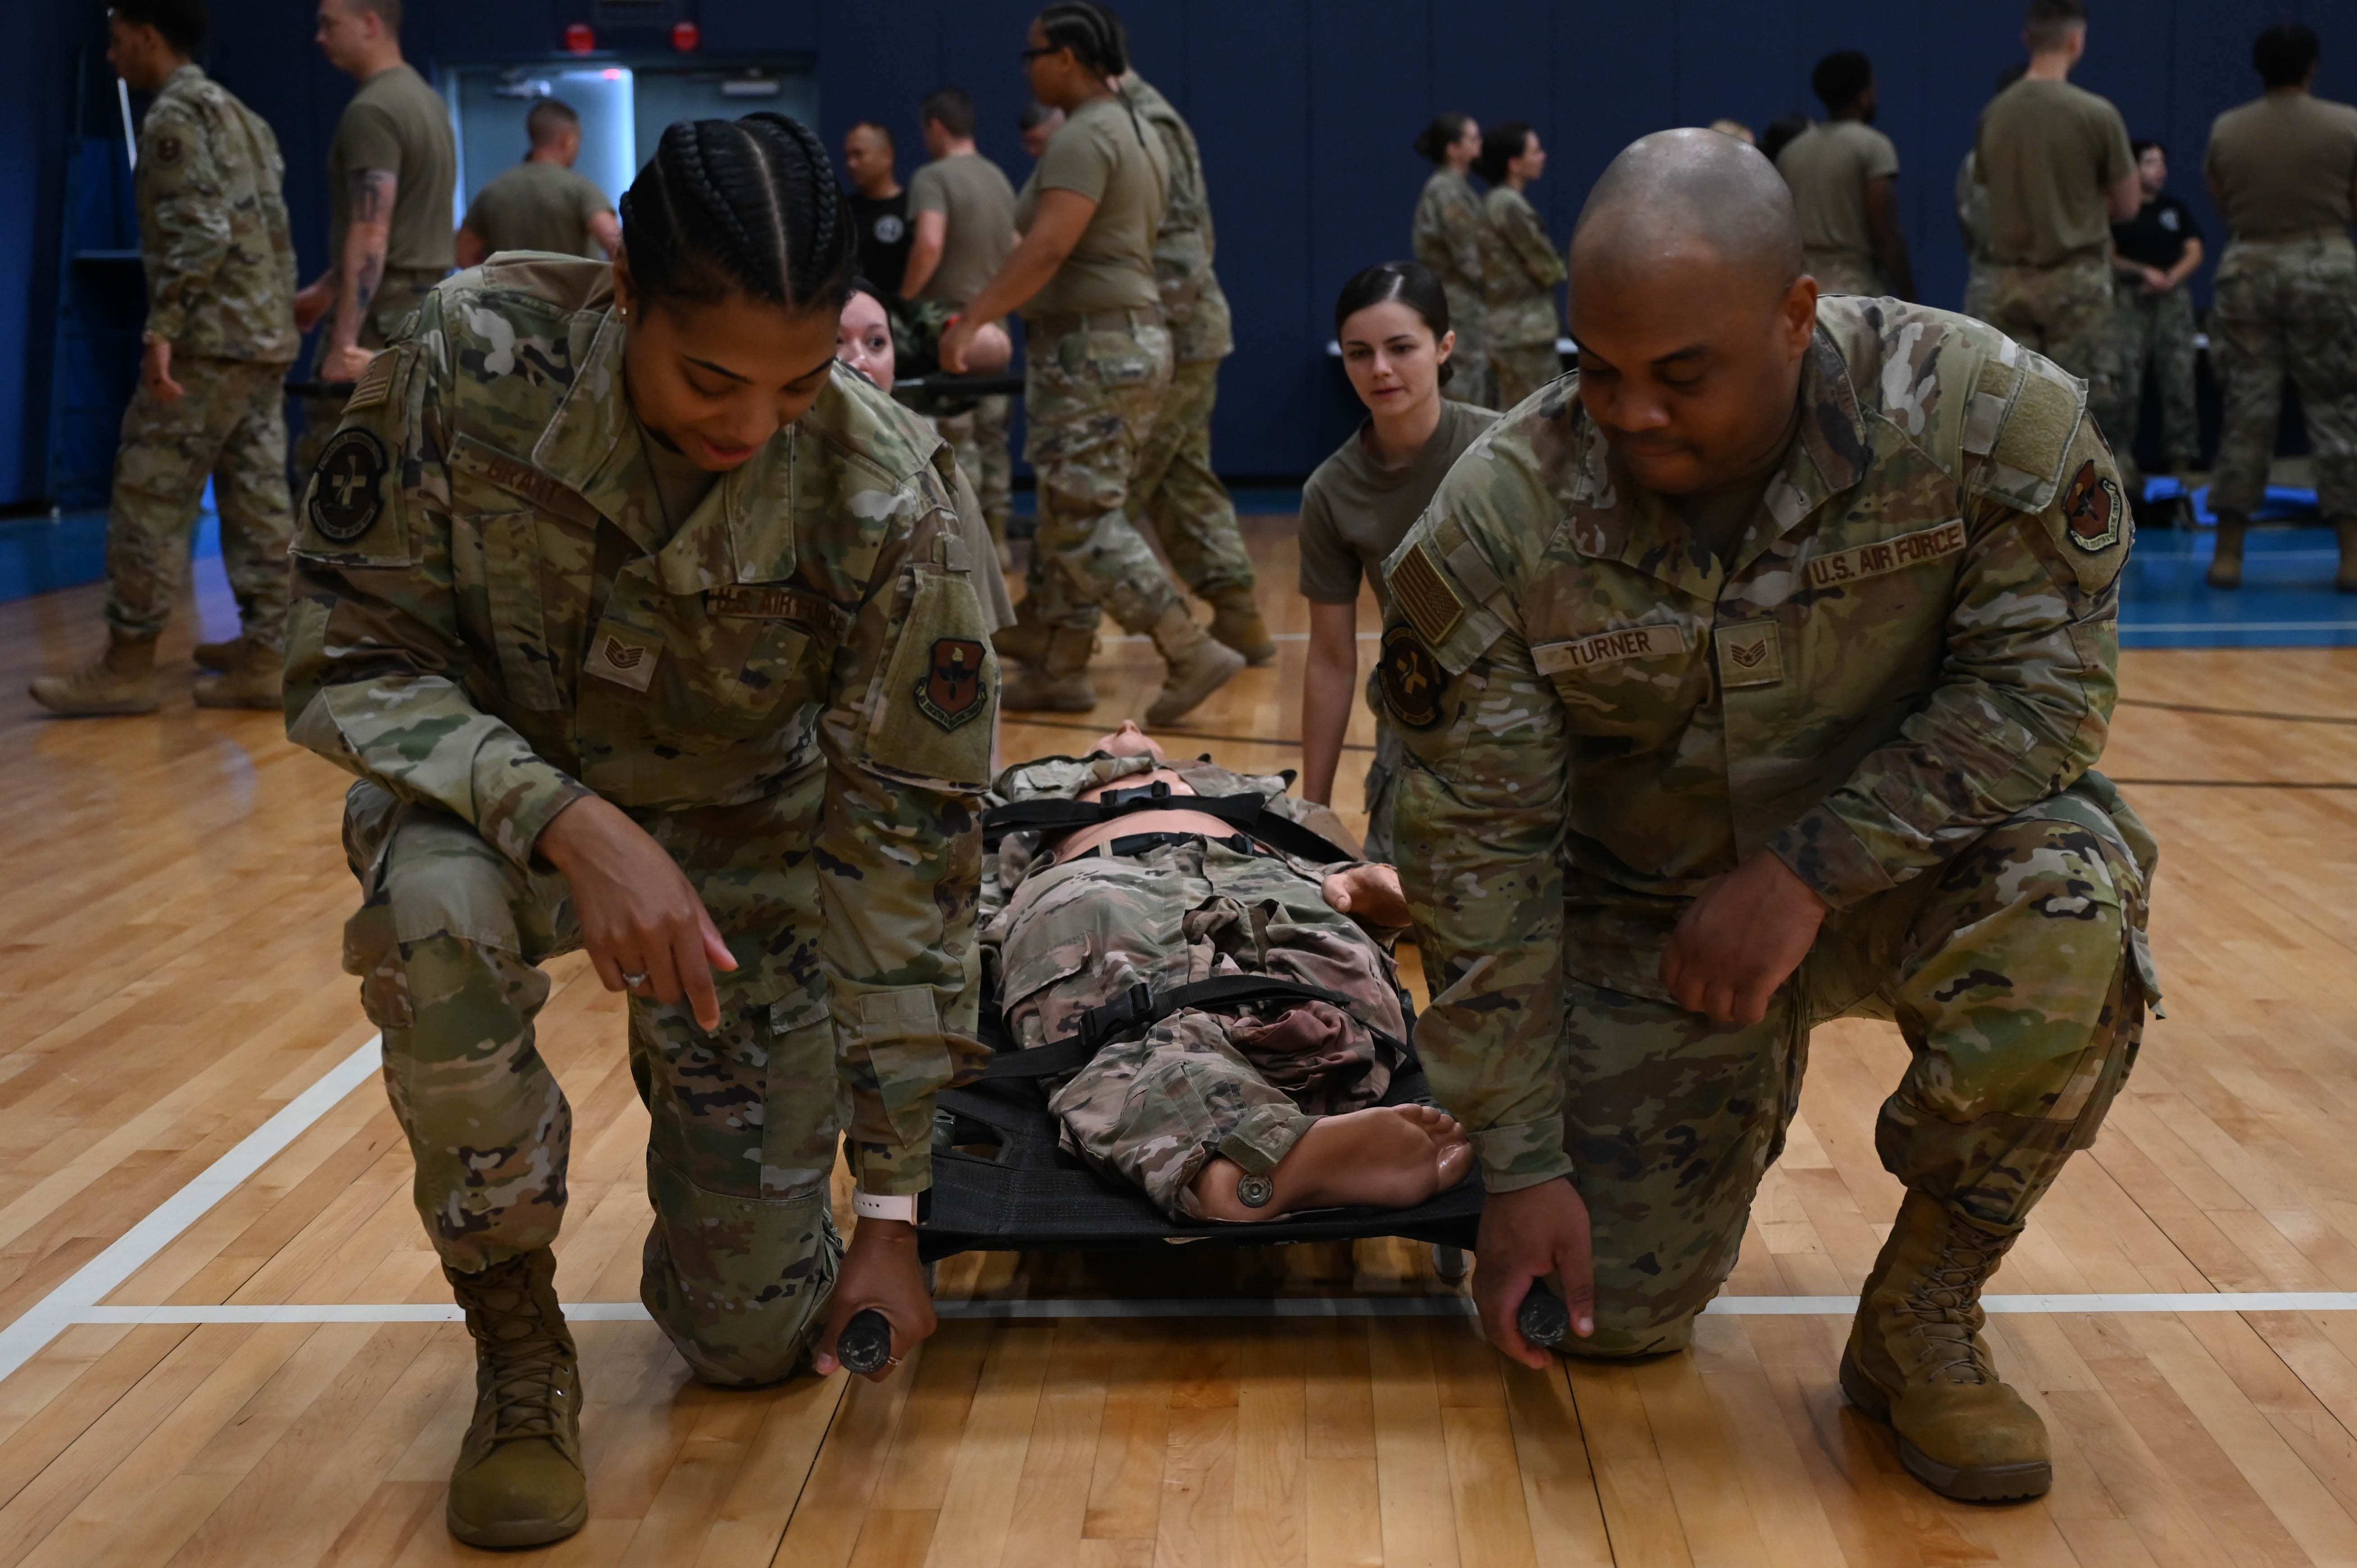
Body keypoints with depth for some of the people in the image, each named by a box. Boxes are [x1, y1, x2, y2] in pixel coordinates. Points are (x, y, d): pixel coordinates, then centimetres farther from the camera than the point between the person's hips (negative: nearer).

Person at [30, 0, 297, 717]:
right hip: (266, 336, 9)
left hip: (210, 340, -9)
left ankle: (128, 666, -3)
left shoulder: (174, 115, -9)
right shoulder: (241, 116, 20)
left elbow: (197, 231, -20)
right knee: (258, 499, 7)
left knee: (151, 499, -5)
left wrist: (163, 329, -23)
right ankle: (263, 655, 7)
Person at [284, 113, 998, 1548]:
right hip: (499, 791, 0)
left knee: (756, 1339, 0)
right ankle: (516, 1339, -11)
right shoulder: (474, 360, -27)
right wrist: (569, 819, -39)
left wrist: (888, 1210, -16)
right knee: (434, 907, -39)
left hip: (752, 849, 0)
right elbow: (351, 658, -19)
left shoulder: (891, 498, -27)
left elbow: (908, 840, -19)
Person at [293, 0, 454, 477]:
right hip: (426, 308, 10)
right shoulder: (426, 100, 15)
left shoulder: (371, 111, -15)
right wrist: (324, 289, 28)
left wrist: (344, 341, -26)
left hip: (381, 313, -10)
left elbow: (371, 236, -23)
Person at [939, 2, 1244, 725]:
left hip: (1091, 349, -10)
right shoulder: (1134, 131, 16)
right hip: (1128, 339, 10)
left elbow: (1049, 248, -26)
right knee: (1070, 519, 13)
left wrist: (972, 320, -26)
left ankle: (1192, 655, -8)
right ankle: (1056, 671, 18)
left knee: (1083, 525, -8)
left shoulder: (1084, 137, -15)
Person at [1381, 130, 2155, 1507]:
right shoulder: (1493, 527, -22)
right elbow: (1476, 857, -15)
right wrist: (1523, 1162, -14)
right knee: (1616, 1317, -4)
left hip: (1915, 863, 0)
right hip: (1653, 913, 1)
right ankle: (1743, 1094, 32)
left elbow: (2044, 681, -20)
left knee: (2064, 905, -35)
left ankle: (1923, 1320, -10)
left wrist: (1810, 873, -30)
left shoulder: (1987, 414, -25)